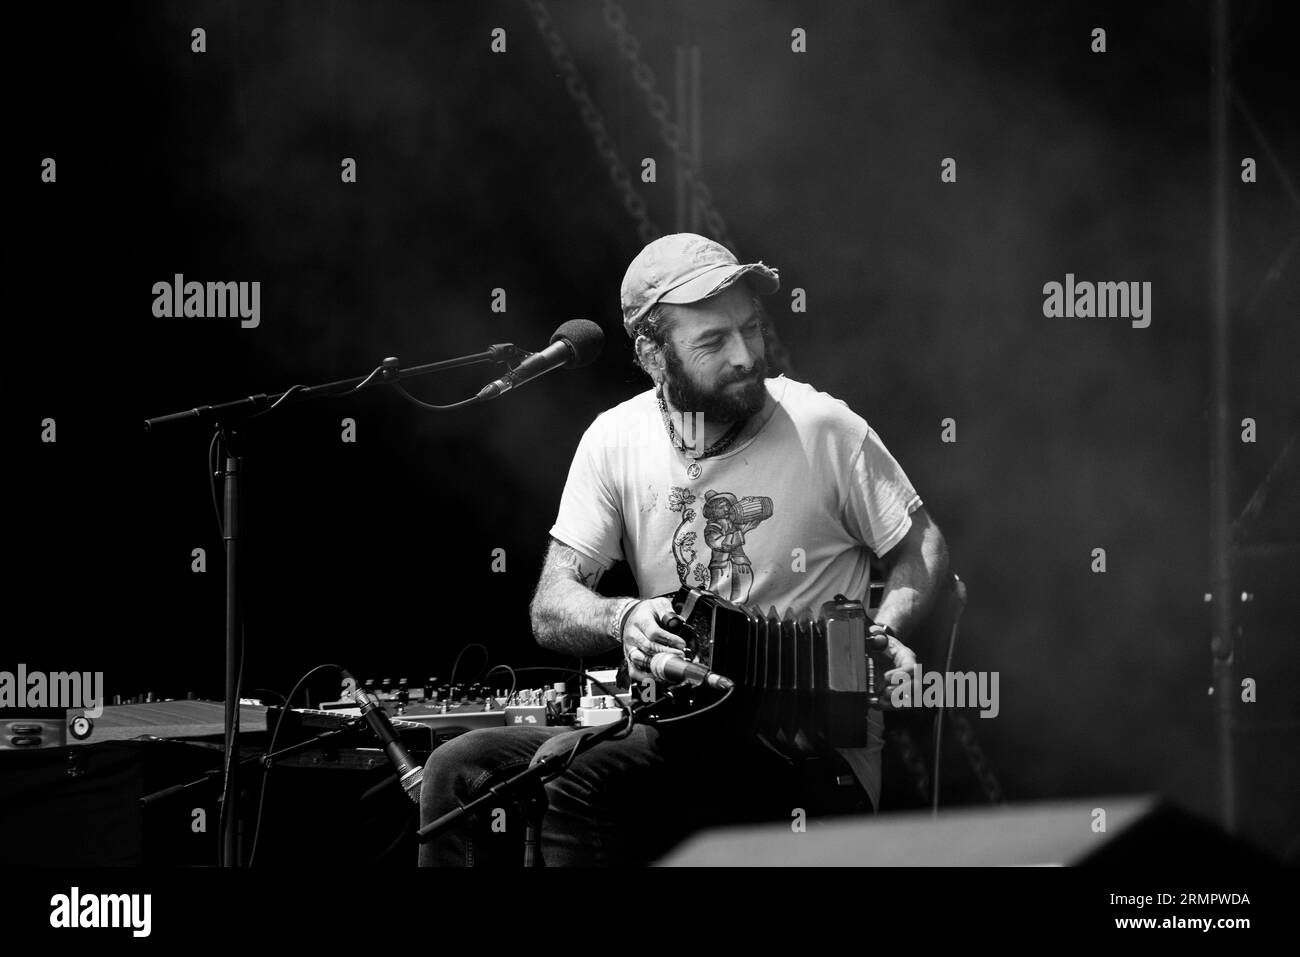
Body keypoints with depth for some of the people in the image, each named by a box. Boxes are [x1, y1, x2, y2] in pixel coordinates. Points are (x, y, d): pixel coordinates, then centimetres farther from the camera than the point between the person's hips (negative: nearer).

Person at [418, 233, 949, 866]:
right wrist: (622, 619, -22)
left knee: (565, 772, -29)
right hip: (674, 729, 5)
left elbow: (922, 551, 7)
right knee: (456, 769, -13)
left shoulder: (822, 428, -7)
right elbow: (551, 611, 0)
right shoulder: (616, 439, 3)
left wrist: (881, 635, -12)